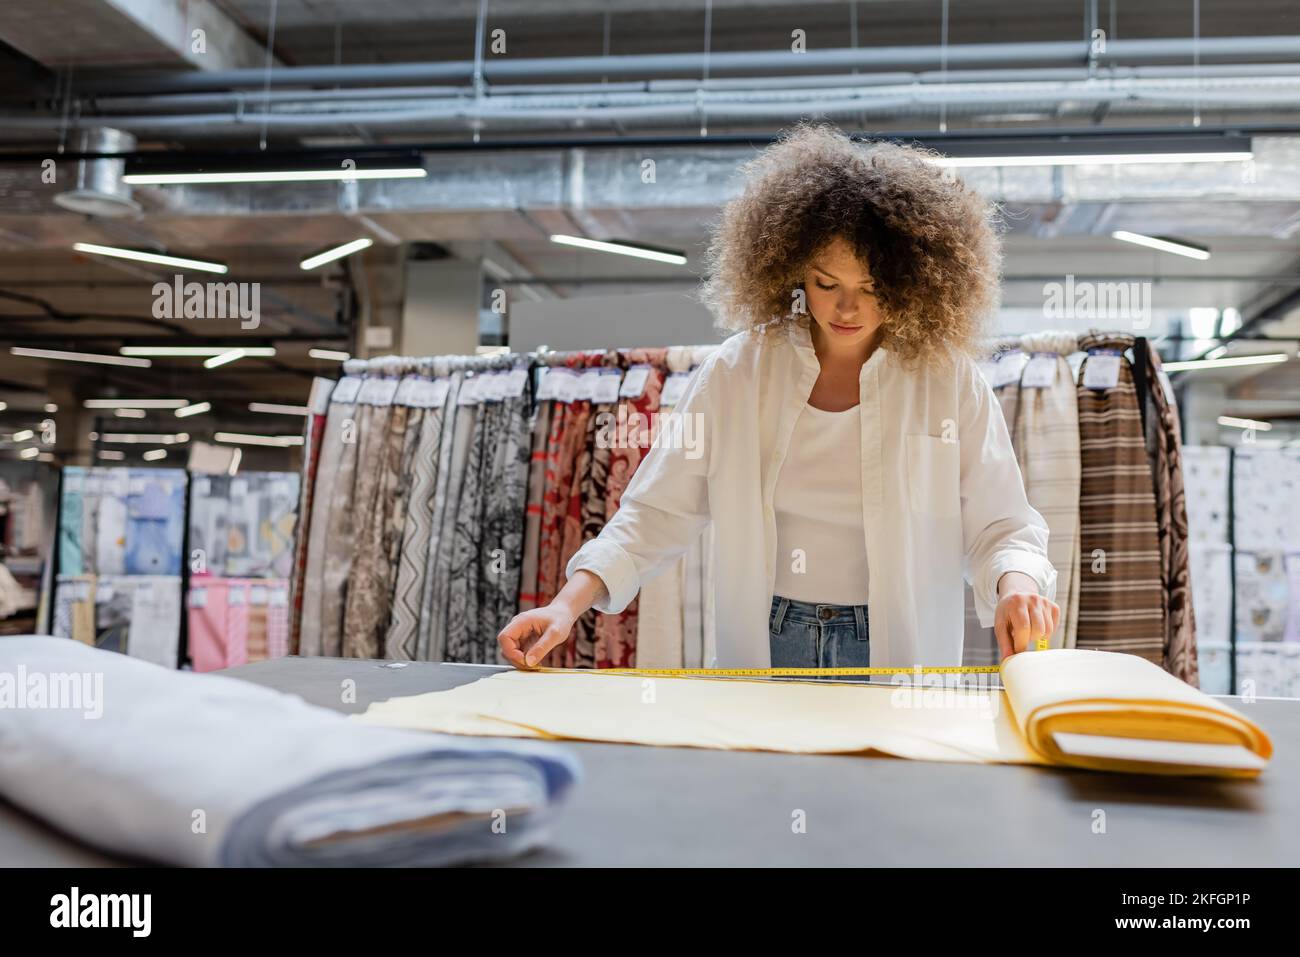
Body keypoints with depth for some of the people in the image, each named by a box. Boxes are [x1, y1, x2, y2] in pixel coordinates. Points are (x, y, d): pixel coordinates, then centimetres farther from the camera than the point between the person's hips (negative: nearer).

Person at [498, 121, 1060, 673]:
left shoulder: (947, 378, -1)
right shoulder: (736, 371, 1)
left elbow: (999, 527, 3)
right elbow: (657, 512, 2)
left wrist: (1015, 584, -20)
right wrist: (568, 605, -10)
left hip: (900, 659, 1)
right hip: (759, 652, 0)